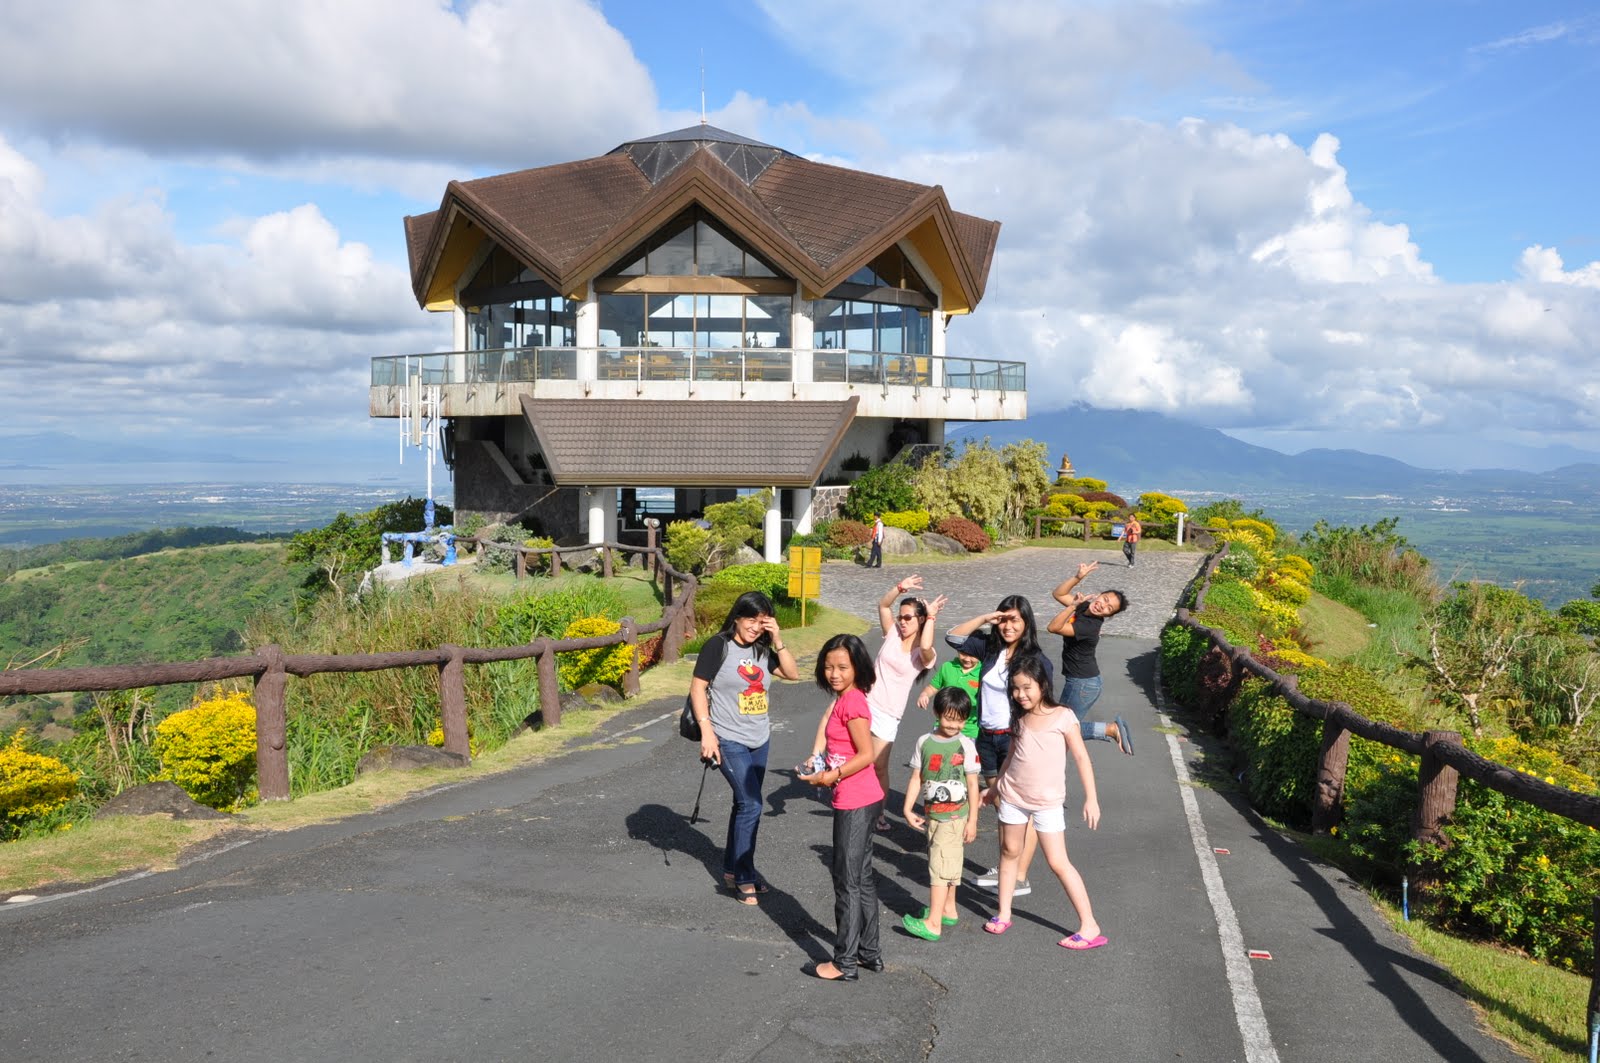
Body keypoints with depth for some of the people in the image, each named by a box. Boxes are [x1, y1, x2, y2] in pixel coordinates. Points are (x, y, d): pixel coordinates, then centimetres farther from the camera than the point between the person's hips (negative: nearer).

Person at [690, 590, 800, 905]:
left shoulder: (761, 649, 6)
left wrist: (777, 641, -7)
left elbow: (792, 673, 6)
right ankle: (743, 877, 0)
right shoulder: (718, 646, -11)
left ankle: (732, 869, 28)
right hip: (730, 741, -7)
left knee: (745, 804, 14)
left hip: (760, 740, 7)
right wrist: (706, 730, -18)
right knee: (751, 804, -12)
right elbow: (697, 687, -12)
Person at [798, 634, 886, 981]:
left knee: (847, 883, -1)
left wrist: (830, 777, -15)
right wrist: (824, 771, 5)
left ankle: (845, 963, 8)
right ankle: (870, 952, 26)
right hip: (863, 800, 10)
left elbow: (866, 754, -22)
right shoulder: (846, 699, 11)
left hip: (854, 804, -10)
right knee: (862, 878, 17)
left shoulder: (851, 701, -18)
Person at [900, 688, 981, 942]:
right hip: (931, 814, 5)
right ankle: (948, 910, 32)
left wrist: (972, 820, -5)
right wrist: (908, 809, -3)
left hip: (955, 816, -5)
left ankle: (933, 923, -10)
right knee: (947, 863, 17)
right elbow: (916, 778, 6)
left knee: (940, 864, -10)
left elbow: (972, 784, -5)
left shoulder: (965, 745, -8)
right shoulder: (924, 742, 2)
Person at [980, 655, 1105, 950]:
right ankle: (1003, 914, 25)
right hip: (1013, 795, 5)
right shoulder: (1019, 718, 3)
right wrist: (995, 787, 21)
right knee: (1010, 851, 12)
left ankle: (1090, 927, -1)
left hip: (1047, 801, -5)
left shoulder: (1062, 717, -13)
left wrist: (1091, 798, -14)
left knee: (1058, 862, -6)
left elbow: (1081, 758, -10)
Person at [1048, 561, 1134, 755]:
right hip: (1077, 680, 9)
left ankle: (1112, 729, 3)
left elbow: (1053, 628, -30)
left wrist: (1074, 606, -33)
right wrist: (1078, 577, -9)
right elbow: (1057, 594, 4)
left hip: (1082, 684, -9)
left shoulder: (1089, 626, -28)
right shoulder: (1084, 606, -3)